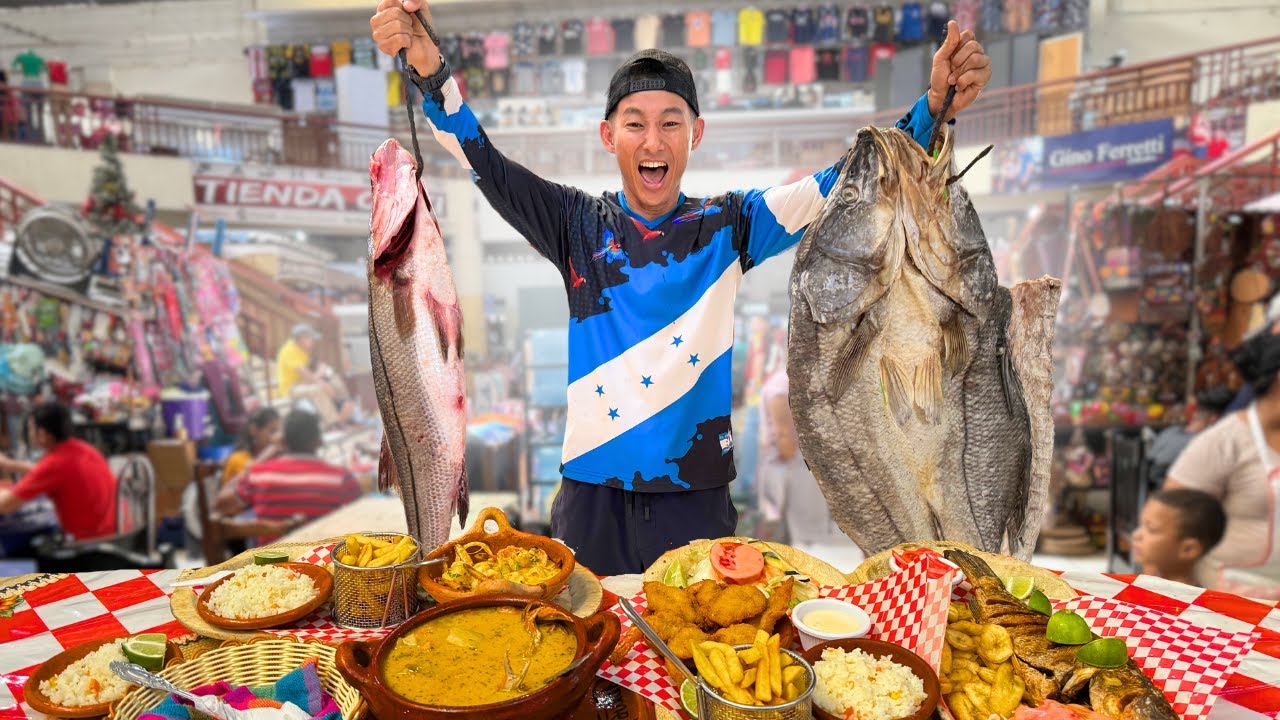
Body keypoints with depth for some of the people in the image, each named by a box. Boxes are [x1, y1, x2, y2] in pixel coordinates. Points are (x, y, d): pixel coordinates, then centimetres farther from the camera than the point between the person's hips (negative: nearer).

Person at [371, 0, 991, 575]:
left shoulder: (728, 225, 2)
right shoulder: (579, 225, 2)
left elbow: (838, 185, -5)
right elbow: (483, 163, -5)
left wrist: (934, 106, -17)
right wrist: (428, 66, -20)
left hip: (696, 494, 0)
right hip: (594, 495, 0)